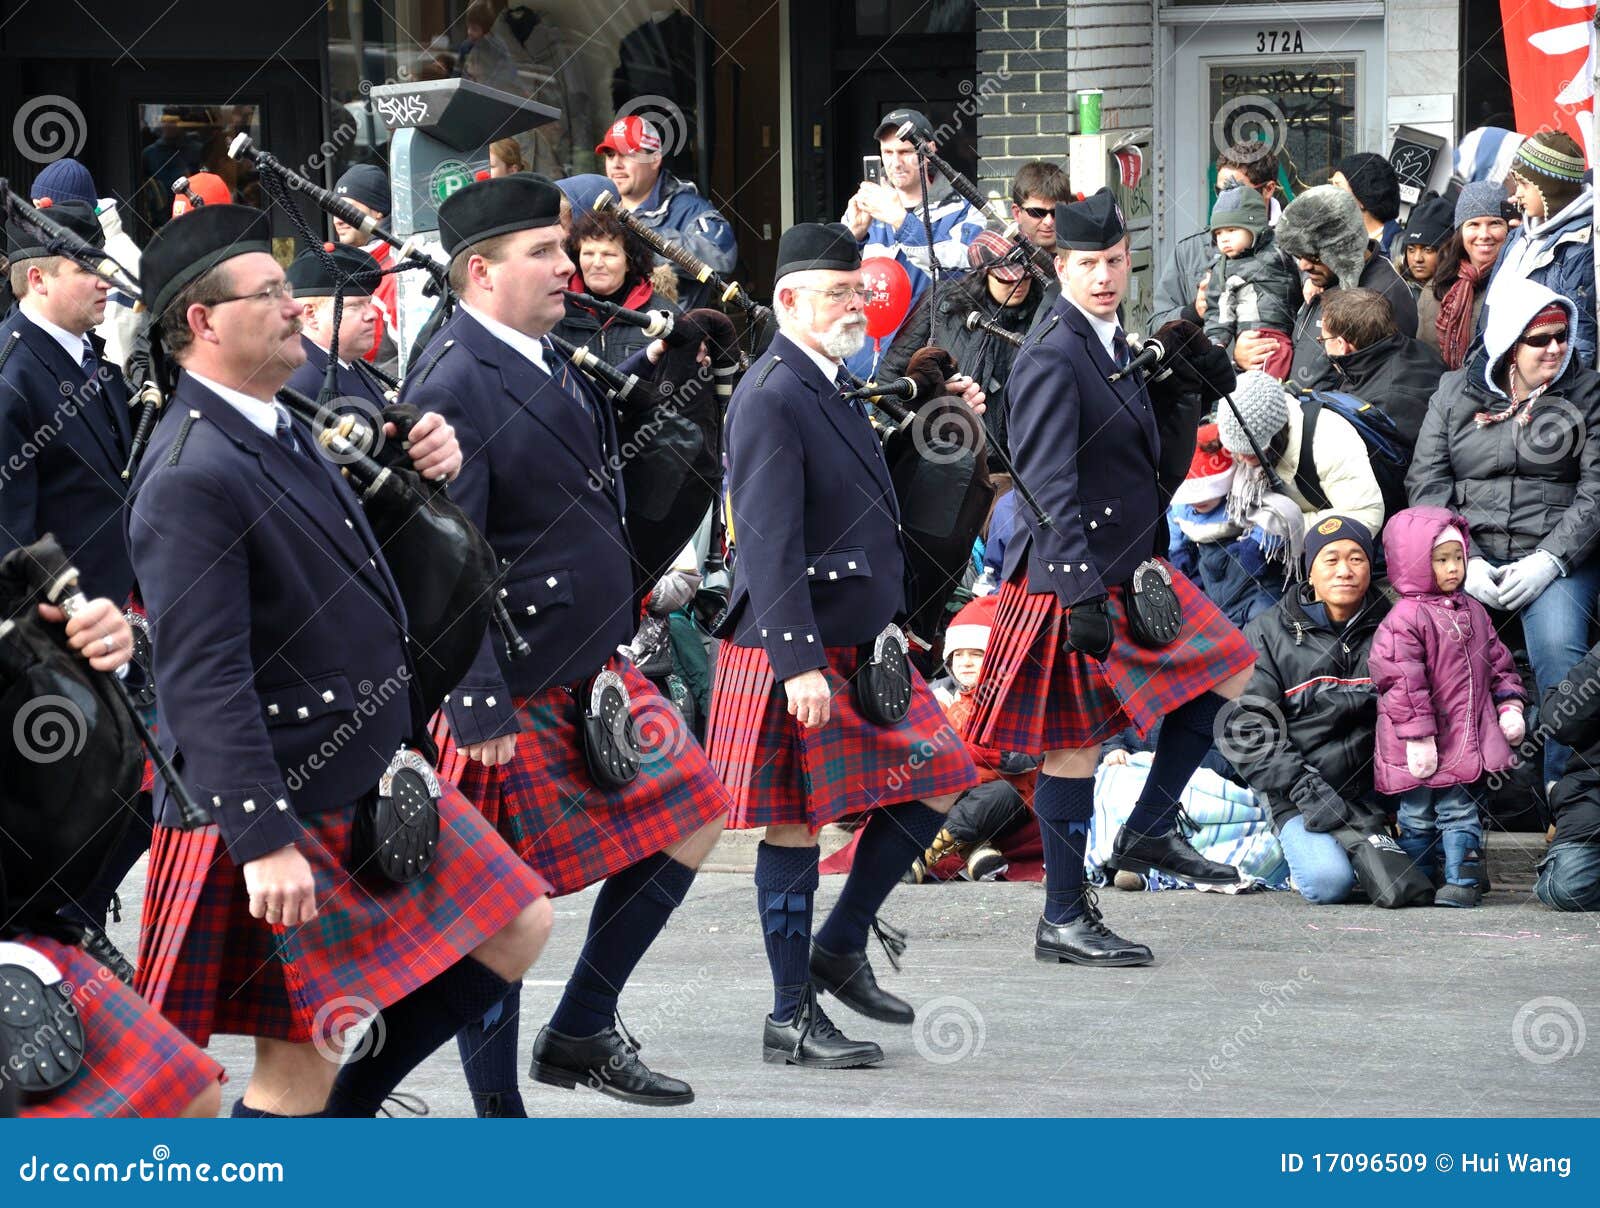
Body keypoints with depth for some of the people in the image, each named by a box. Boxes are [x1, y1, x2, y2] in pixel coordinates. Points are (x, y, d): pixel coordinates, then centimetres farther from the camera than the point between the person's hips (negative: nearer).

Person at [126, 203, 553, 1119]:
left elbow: (360, 582, 21)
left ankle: (340, 1113, 19)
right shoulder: (192, 477, -21)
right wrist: (263, 841, -28)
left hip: (370, 780, 10)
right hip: (279, 808, -9)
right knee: (303, 1056, -3)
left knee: (516, 929, 12)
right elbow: (204, 680, -25)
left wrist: (423, 468, 1)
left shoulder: (280, 430, 9)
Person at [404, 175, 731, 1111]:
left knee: (691, 820, 13)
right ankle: (499, 1113, 12)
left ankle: (583, 1033, 21)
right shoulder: (453, 387, -20)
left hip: (597, 668, 9)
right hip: (513, 696, -9)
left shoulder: (551, 362, 9)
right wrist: (479, 710, -25)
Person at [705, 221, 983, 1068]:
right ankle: (791, 1020, 6)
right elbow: (769, 541, -22)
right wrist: (799, 663, -26)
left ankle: (840, 948, 19)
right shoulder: (772, 397, -16)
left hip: (861, 646, 9)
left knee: (936, 781, 10)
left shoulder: (832, 387, 14)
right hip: (798, 651, -9)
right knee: (794, 825, -2)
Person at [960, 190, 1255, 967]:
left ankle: (1150, 832, 19)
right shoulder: (1052, 357, -18)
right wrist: (1082, 594, -27)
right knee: (1074, 750, -3)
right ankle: (1063, 921, 6)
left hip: (1128, 568, 9)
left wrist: (1186, 393, 3)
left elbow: (1148, 459, 19)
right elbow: (1049, 488, -23)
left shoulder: (1113, 343, 10)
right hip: (1072, 579, -9)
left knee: (1226, 679, 11)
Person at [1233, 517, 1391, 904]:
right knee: (1329, 881, -28)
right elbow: (1247, 730, -3)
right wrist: (1309, 793, -14)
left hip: (1379, 795, 2)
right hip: (1302, 800, -2)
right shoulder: (1267, 634, 3)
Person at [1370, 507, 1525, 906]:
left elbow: (1498, 661, 19)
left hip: (1468, 739, 6)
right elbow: (1401, 682, -18)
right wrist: (1418, 736, -20)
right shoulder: (1405, 620, -14)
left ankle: (1462, 880, 9)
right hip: (1422, 751, -6)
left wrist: (1509, 705, 9)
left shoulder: (1472, 612, 10)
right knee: (1419, 817, 6)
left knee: (1461, 812, 7)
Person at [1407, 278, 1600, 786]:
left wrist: (1549, 561, -16)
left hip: (1555, 557, -1)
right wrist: (1465, 561, -11)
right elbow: (1426, 482, 4)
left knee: (1559, 647, -31)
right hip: (1467, 555, 1)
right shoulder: (1455, 391, 10)